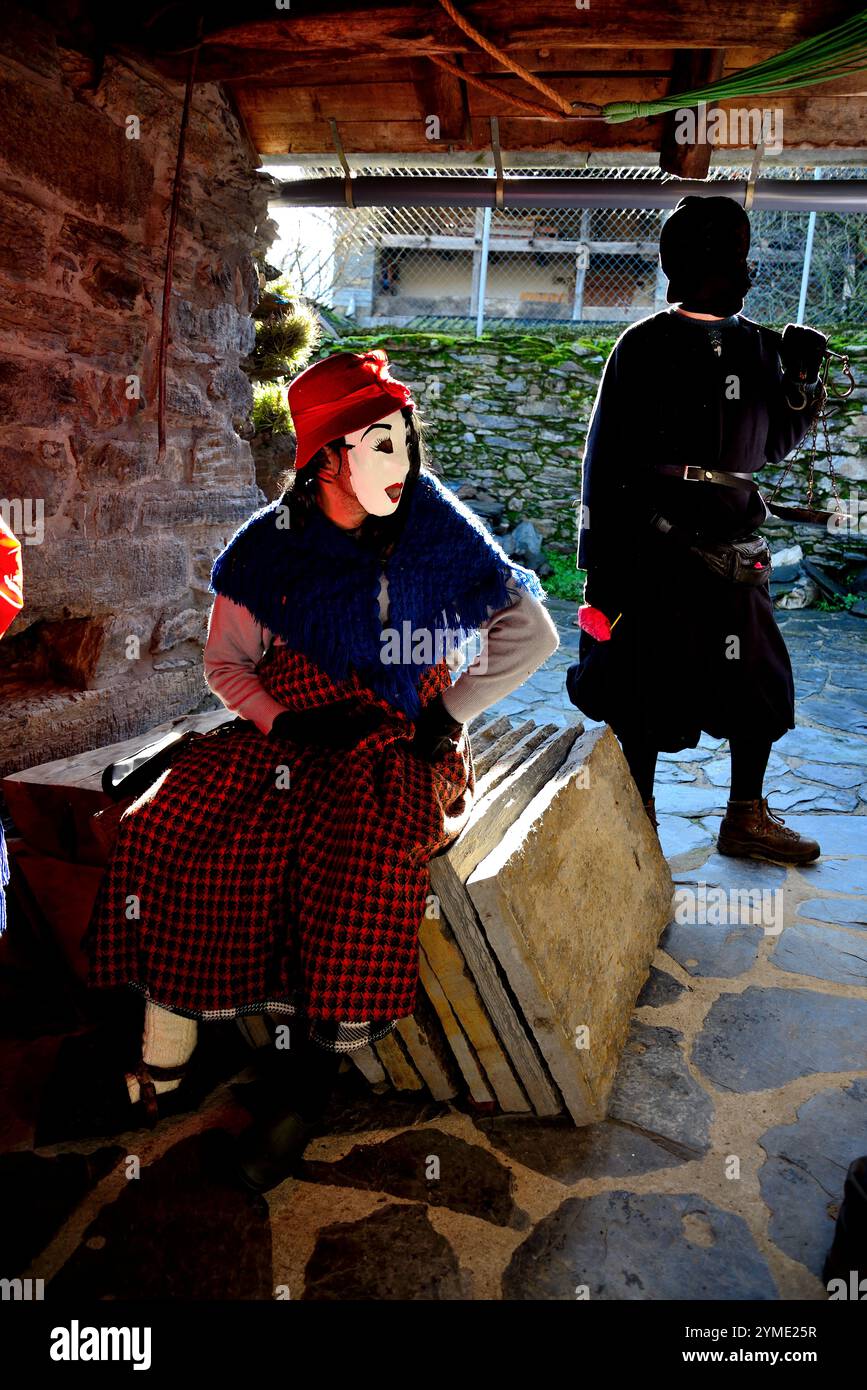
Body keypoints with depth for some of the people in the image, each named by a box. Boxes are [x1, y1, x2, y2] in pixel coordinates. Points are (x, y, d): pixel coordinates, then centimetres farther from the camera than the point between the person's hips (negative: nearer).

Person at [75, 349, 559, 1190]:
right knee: (170, 831, -21)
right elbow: (225, 660, 10)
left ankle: (307, 1085, -12)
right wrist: (282, 721, -9)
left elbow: (532, 634, 2)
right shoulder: (272, 543, 3)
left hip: (393, 748, -2)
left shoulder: (437, 536, -2)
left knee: (357, 871, -33)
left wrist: (448, 716, -4)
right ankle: (163, 1062, -6)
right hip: (284, 733, 3)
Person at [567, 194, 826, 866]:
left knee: (759, 682, 10)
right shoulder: (645, 347, -4)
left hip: (737, 552, 6)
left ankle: (746, 819, 27)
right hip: (658, 551, -5)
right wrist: (600, 564, -8)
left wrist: (801, 387, 0)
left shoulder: (759, 345, 12)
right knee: (651, 692, 2)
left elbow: (769, 447, 19)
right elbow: (606, 458, -5)